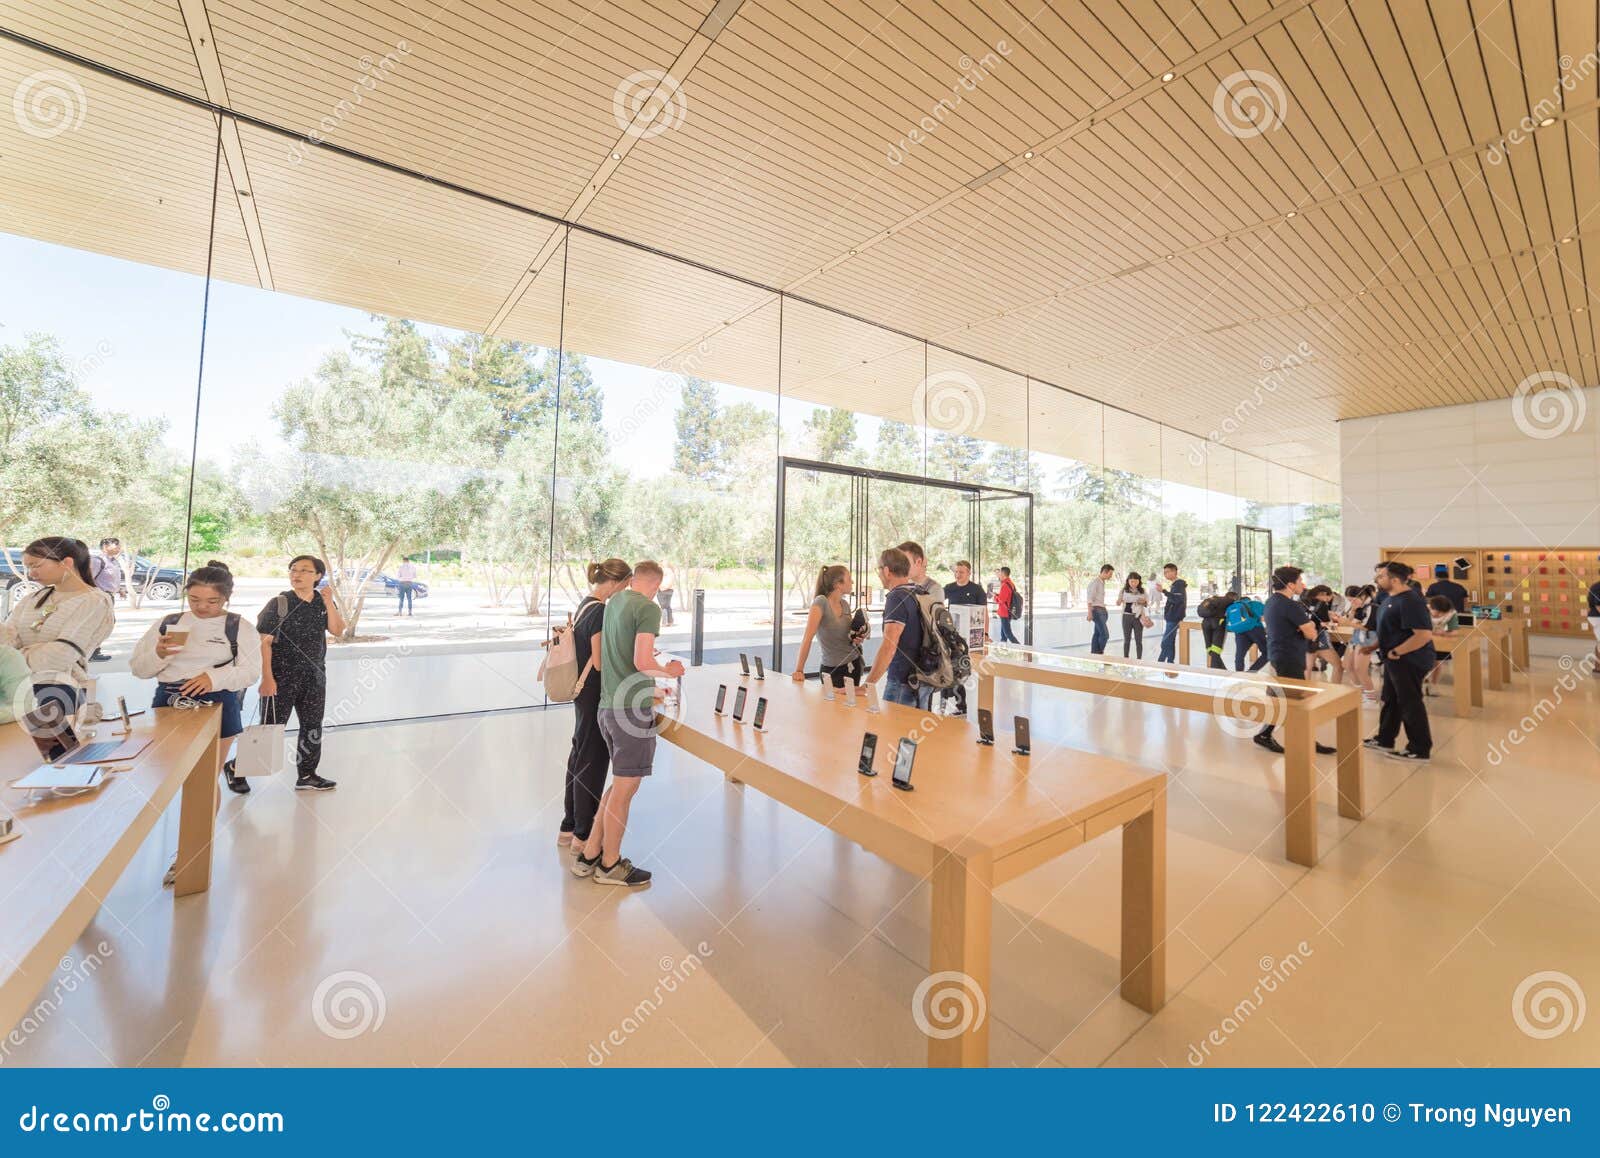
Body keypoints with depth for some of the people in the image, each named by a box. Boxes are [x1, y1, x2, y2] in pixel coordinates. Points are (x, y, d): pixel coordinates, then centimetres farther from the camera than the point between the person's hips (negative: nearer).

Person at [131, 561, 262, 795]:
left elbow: (251, 671, -7)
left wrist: (214, 676, -24)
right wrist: (159, 655, -10)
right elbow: (138, 669, 11)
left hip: (217, 703, -3)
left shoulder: (241, 627, 1)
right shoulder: (167, 623, 10)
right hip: (168, 701, 3)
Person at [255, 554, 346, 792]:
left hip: (314, 677, 5)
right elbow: (264, 641, -11)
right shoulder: (279, 603, -10)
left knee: (312, 727, 12)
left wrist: (329, 603, -17)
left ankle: (306, 775, 25)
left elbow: (338, 630, -7)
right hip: (282, 677, -5)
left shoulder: (324, 602, 4)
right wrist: (267, 678, -16)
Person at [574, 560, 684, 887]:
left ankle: (590, 854, 30)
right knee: (624, 788, 7)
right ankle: (609, 865, 23)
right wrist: (668, 672, -2)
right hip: (633, 709, -9)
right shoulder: (648, 608, -14)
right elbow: (642, 663, -20)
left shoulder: (613, 602, 11)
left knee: (621, 783, 21)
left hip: (608, 706, 9)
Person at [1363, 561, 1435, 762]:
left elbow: (1424, 634, -28)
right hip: (1394, 661, 10)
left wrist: (1396, 652, -23)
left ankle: (1420, 749, 14)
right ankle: (1384, 740, 29)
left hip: (1409, 661, -10)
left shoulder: (1410, 601, -22)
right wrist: (1374, 646, 12)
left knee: (1410, 704, 1)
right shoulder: (1391, 599, 8)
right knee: (1390, 700, 18)